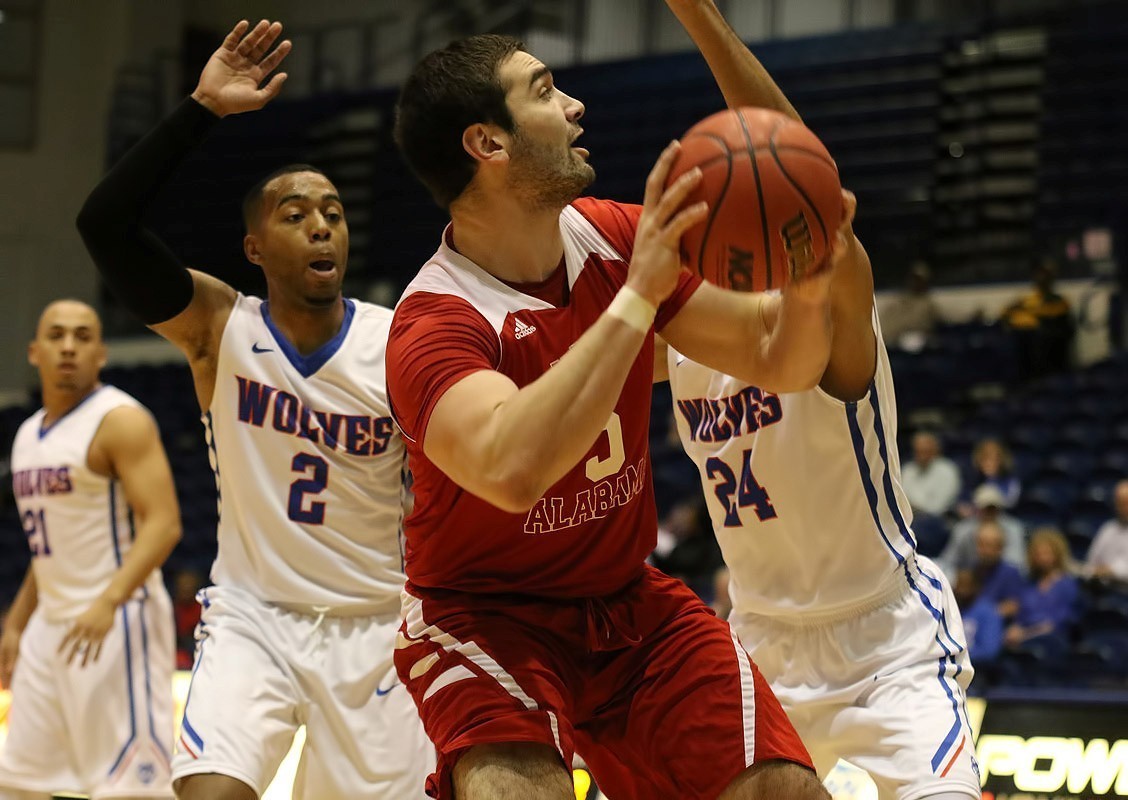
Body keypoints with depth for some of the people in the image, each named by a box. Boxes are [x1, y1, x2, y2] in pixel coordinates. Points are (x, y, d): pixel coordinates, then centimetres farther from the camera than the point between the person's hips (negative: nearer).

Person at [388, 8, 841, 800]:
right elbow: (512, 469, -45)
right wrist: (638, 295, -42)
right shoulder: (433, 325, -25)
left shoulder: (617, 238, -5)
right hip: (486, 615, -6)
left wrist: (805, 291, -24)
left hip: (630, 601, 6)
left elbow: (781, 363, 1)